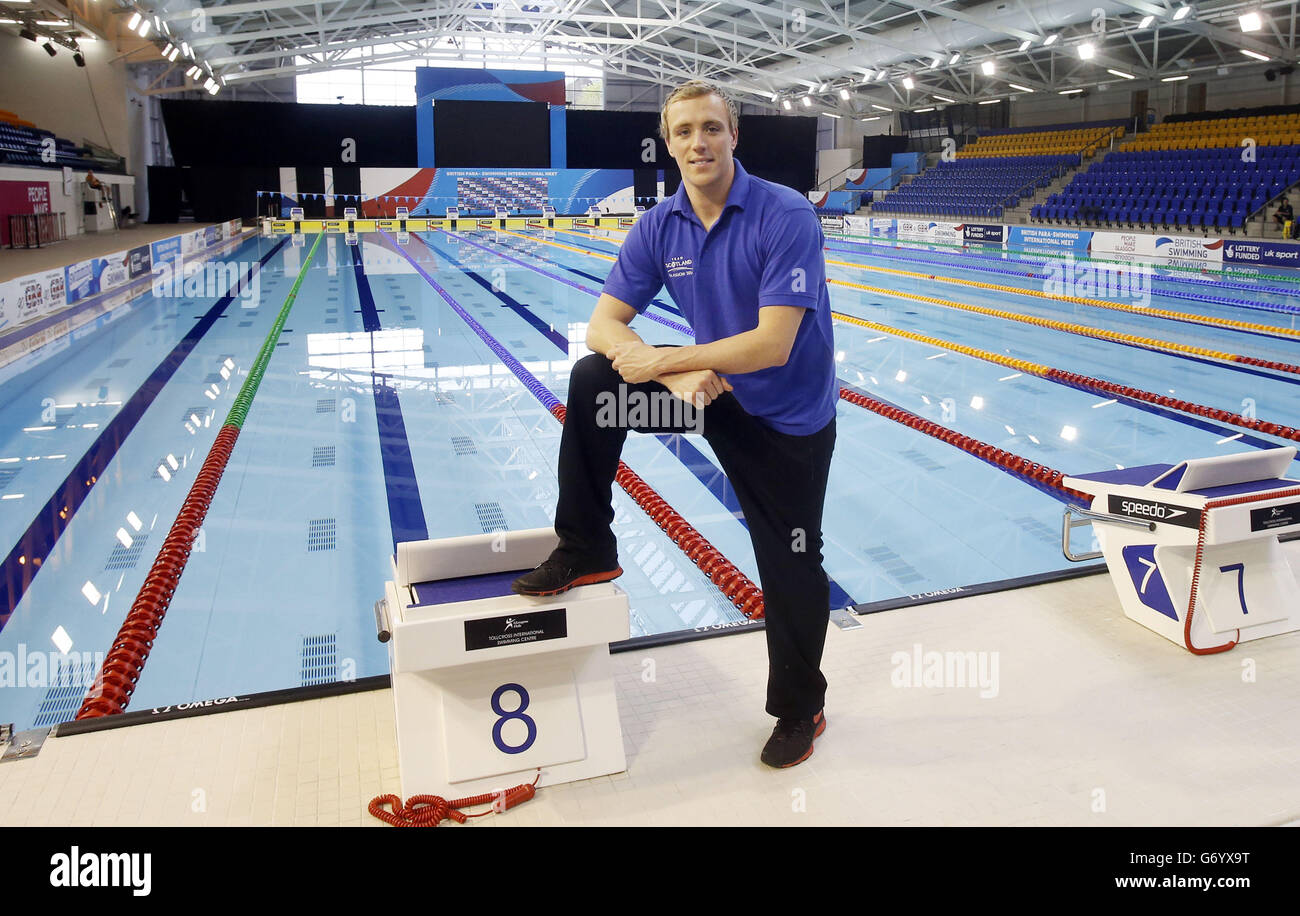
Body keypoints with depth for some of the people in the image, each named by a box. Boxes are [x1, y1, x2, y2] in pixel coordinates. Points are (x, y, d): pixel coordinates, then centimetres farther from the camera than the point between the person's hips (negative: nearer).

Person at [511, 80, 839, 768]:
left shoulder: (786, 216, -22)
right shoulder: (659, 226, -6)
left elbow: (771, 345, -29)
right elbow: (604, 325, -10)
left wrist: (661, 360, -24)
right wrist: (676, 374, -28)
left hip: (788, 417, -4)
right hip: (711, 390, 5)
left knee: (791, 569, 3)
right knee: (593, 379, -12)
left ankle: (800, 709, 29)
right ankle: (586, 551, 2)